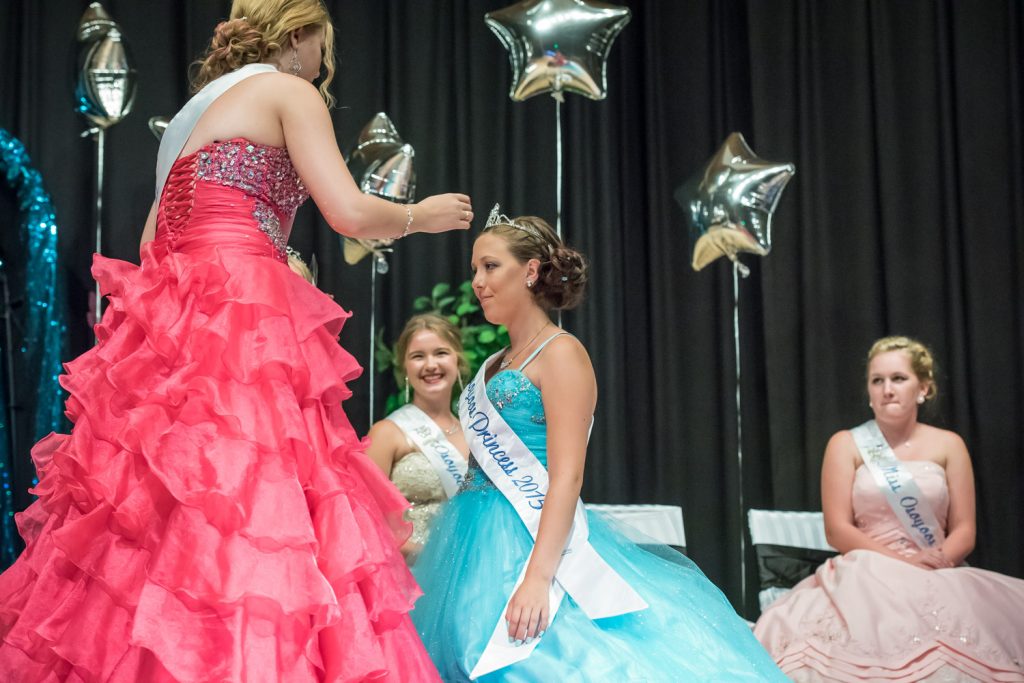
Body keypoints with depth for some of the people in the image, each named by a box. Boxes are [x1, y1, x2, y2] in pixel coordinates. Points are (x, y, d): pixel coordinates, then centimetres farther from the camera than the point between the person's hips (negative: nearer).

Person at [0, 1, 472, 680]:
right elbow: (349, 212, -6)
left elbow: (155, 243, 26)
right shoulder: (288, 90, 5)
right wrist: (420, 216, 12)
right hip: (240, 317, -9)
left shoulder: (196, 113, 28)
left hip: (176, 318, 9)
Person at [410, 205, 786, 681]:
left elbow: (567, 477, -17)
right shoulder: (497, 364, 16)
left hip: (530, 539, -7)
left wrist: (537, 577, -26)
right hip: (479, 544, 8)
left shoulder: (560, 353, -8)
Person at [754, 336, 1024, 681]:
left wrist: (938, 561, -15)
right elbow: (837, 531, -1)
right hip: (867, 576, -1)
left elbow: (964, 531, 8)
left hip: (938, 579, 2)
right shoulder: (846, 445, 7)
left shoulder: (948, 445, 12)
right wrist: (903, 561, -14)